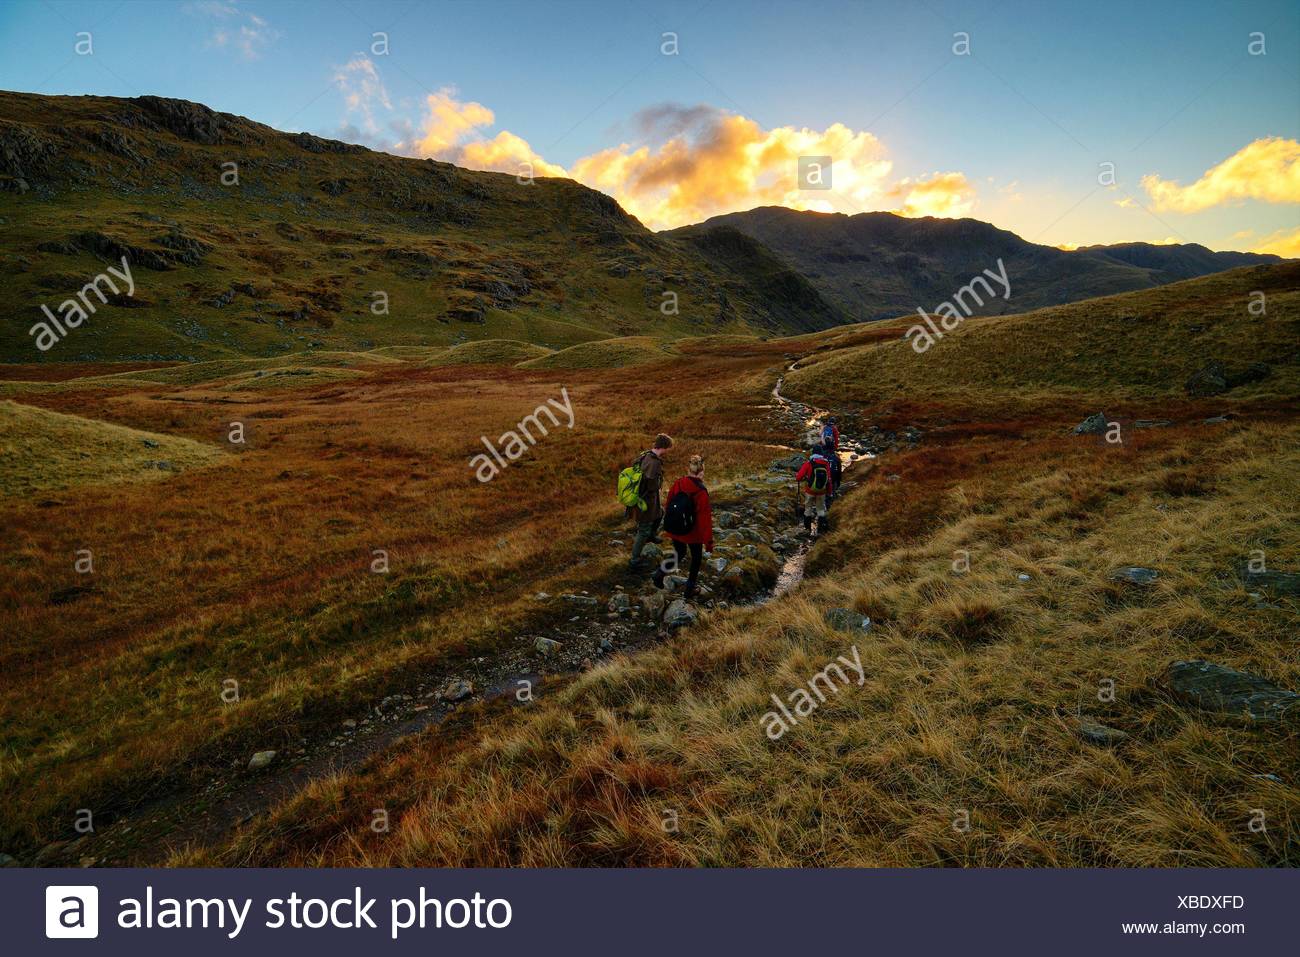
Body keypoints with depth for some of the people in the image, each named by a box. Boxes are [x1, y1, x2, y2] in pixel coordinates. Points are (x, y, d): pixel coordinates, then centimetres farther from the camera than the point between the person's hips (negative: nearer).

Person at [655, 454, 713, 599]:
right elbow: (705, 520, -21)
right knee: (697, 558, 21)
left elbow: (669, 504, 3)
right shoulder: (701, 493, -26)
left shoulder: (677, 484, -12)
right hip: (692, 533, -4)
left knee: (679, 553, 27)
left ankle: (661, 573, 6)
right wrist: (708, 541, -11)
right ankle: (689, 590, 27)